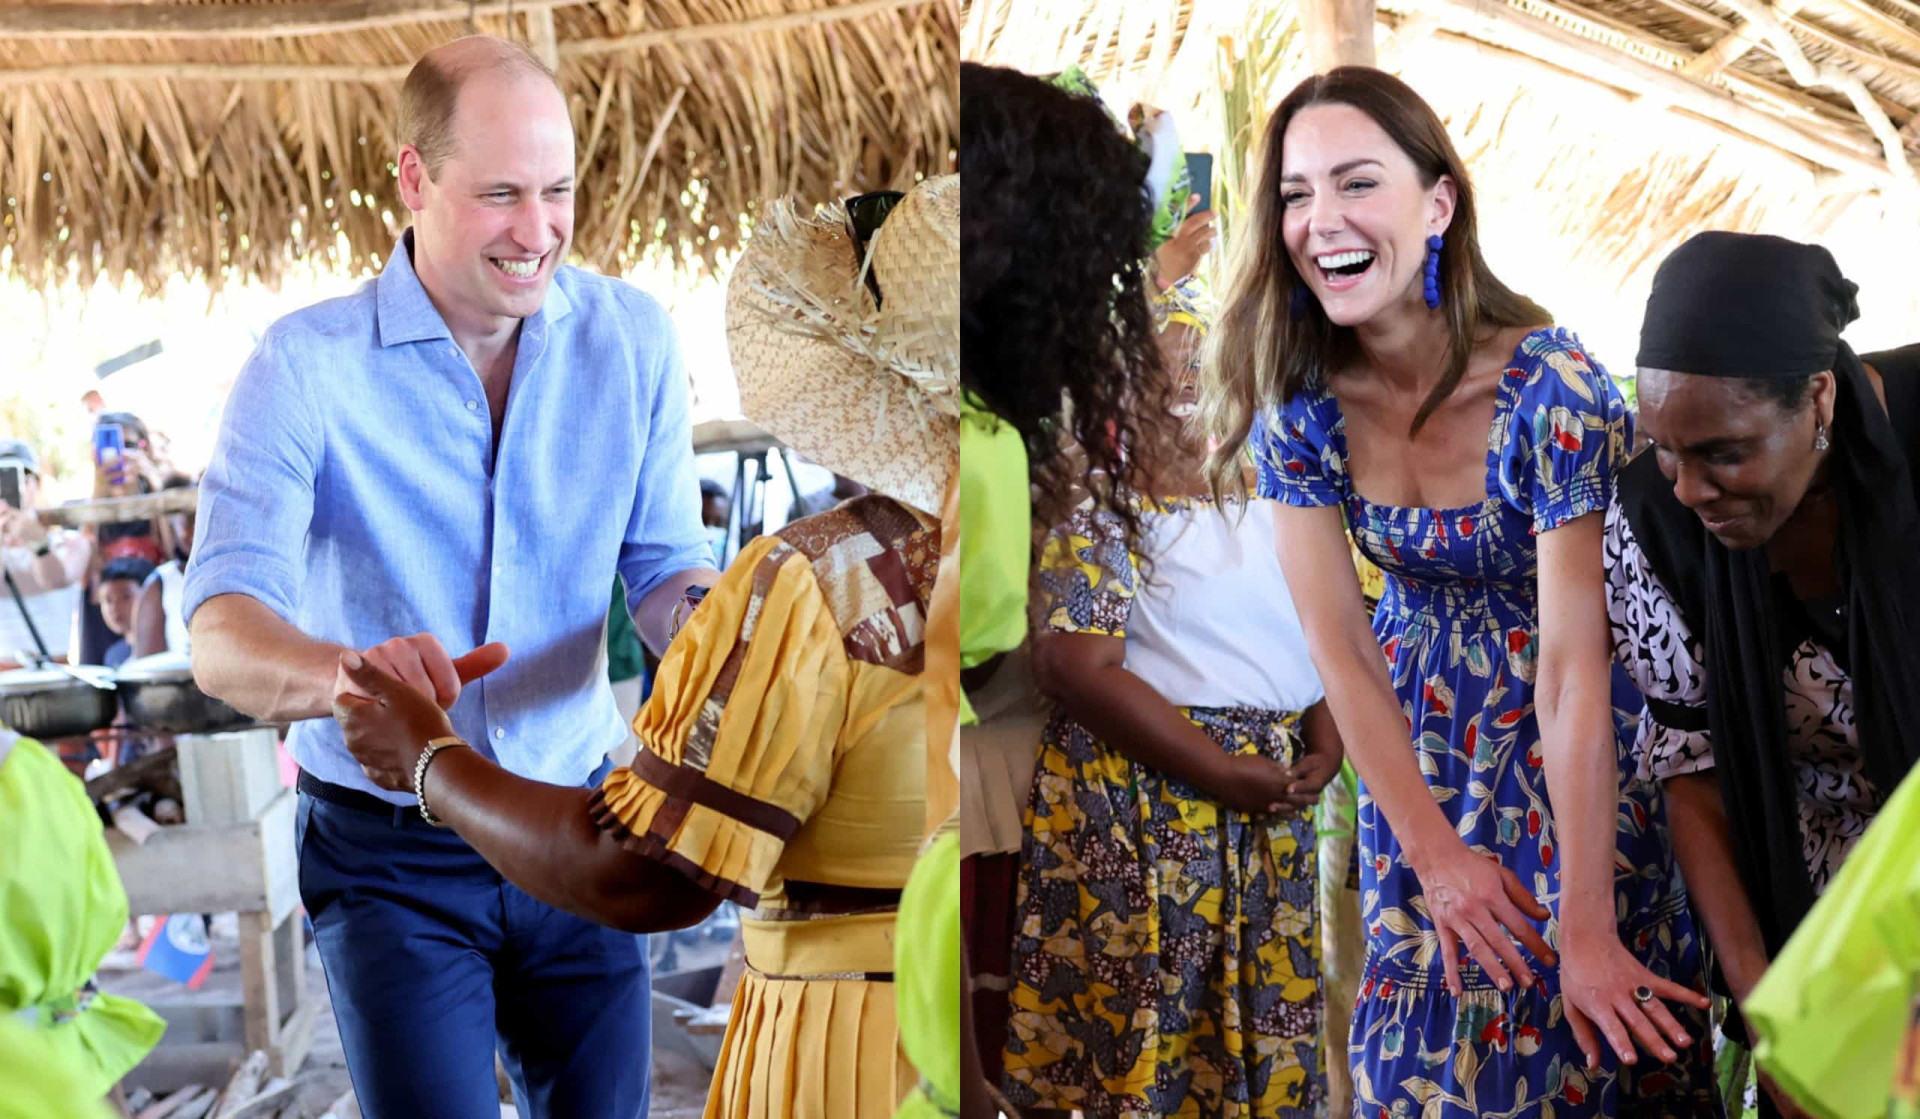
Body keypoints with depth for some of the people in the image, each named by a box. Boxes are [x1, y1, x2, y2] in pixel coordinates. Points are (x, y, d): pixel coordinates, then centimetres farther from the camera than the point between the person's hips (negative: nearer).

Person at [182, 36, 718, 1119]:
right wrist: (347, 671, -47)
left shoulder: (631, 336, -3)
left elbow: (664, 567, 0)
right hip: (391, 856, -3)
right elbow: (224, 637, -25)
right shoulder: (307, 366, -15)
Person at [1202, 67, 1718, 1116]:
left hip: (1571, 740, -4)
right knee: (1421, 1029, 8)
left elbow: (1572, 668, -28)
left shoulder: (1552, 389, -28)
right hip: (1418, 731, 4)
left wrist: (1589, 930, -27)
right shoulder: (1301, 399, -14)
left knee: (1590, 1025, -1)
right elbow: (1337, 644, -9)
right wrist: (1433, 851, -12)